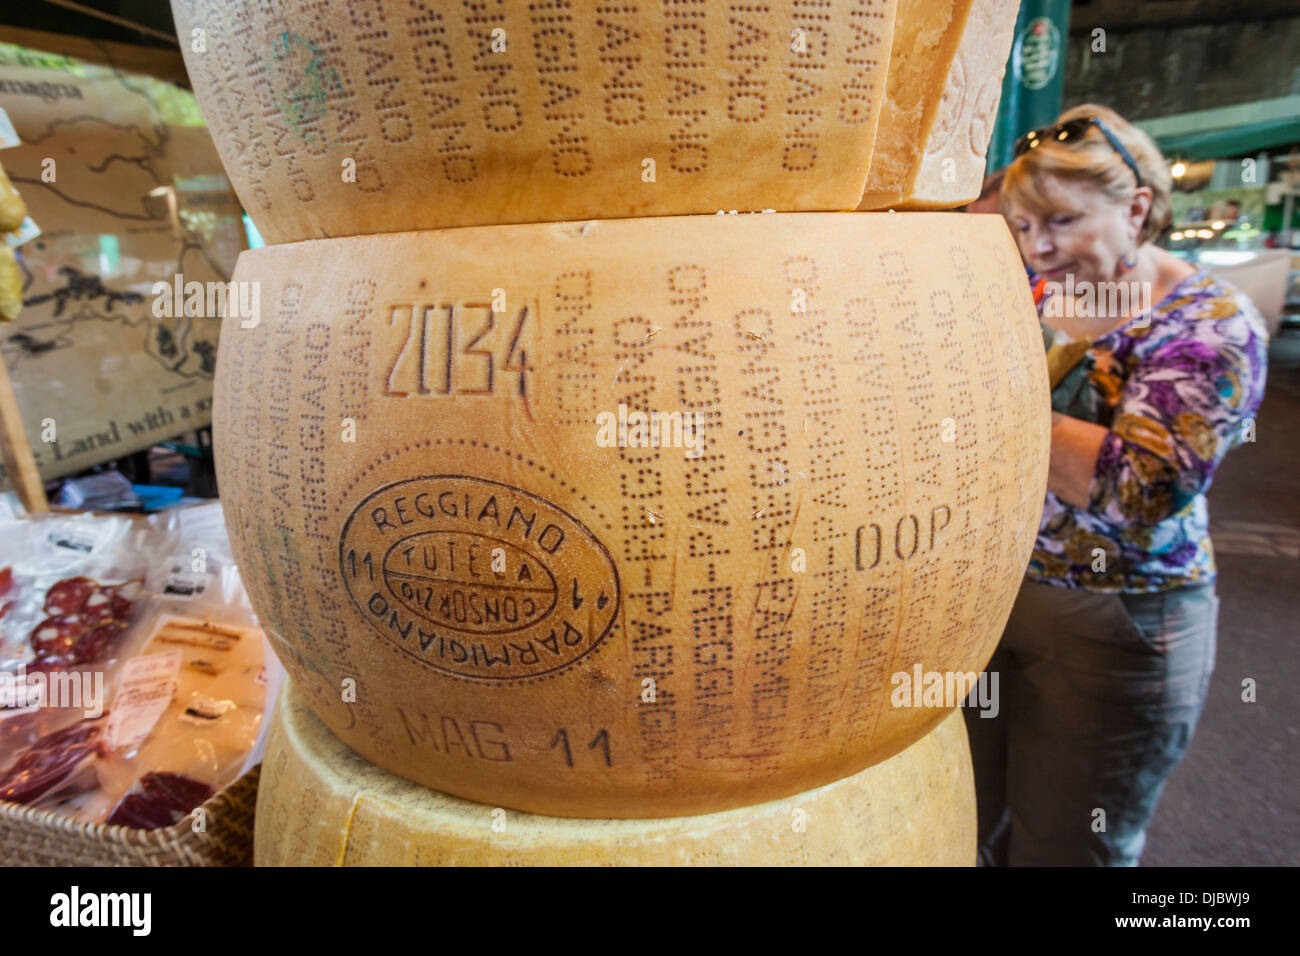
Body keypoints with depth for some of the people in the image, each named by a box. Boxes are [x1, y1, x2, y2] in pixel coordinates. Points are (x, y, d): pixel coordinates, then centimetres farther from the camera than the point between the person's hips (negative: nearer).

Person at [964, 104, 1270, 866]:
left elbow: (1137, 489, -26)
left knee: (1063, 846, 13)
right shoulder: (1036, 296, 5)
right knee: (970, 830, 20)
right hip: (985, 595, 5)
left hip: (1111, 630, -5)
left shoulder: (1209, 324, -12)